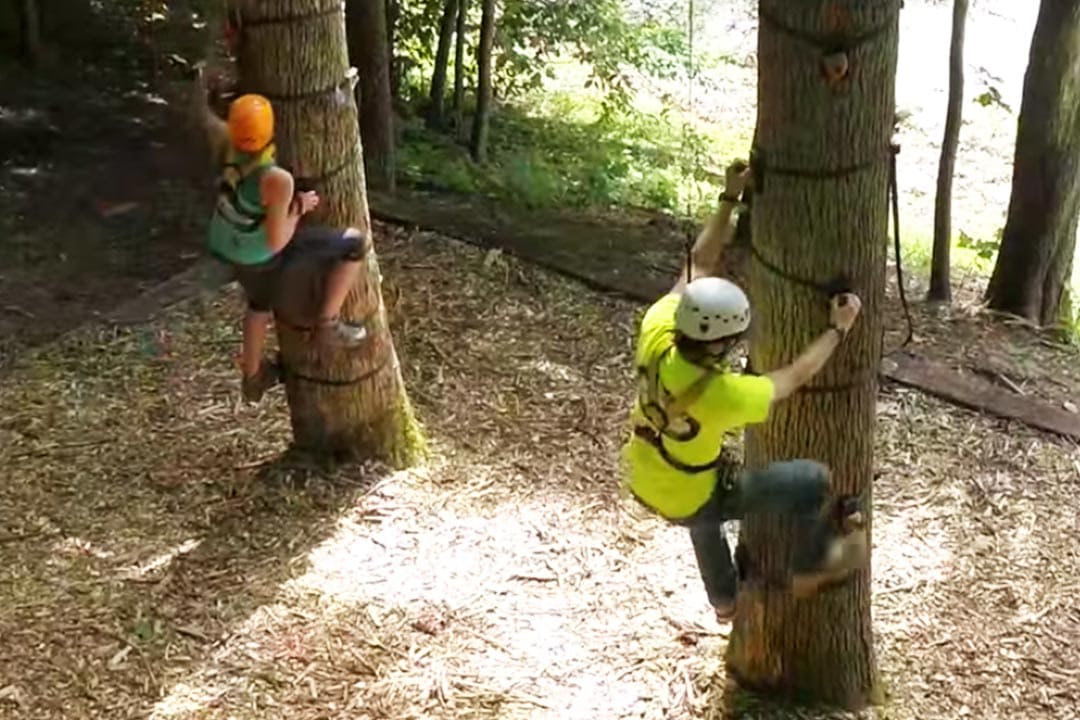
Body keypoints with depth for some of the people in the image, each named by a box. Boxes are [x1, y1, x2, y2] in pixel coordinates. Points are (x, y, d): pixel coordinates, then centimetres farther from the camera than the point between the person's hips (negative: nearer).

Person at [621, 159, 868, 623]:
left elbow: (699, 264, -10)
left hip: (643, 481, 7)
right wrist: (838, 329, -7)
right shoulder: (723, 394, -37)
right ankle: (812, 567, 28)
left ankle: (724, 597, 59)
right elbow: (795, 377, -19)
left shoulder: (656, 332, -24)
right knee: (812, 480, 0)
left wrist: (729, 200, -8)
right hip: (692, 501, -7)